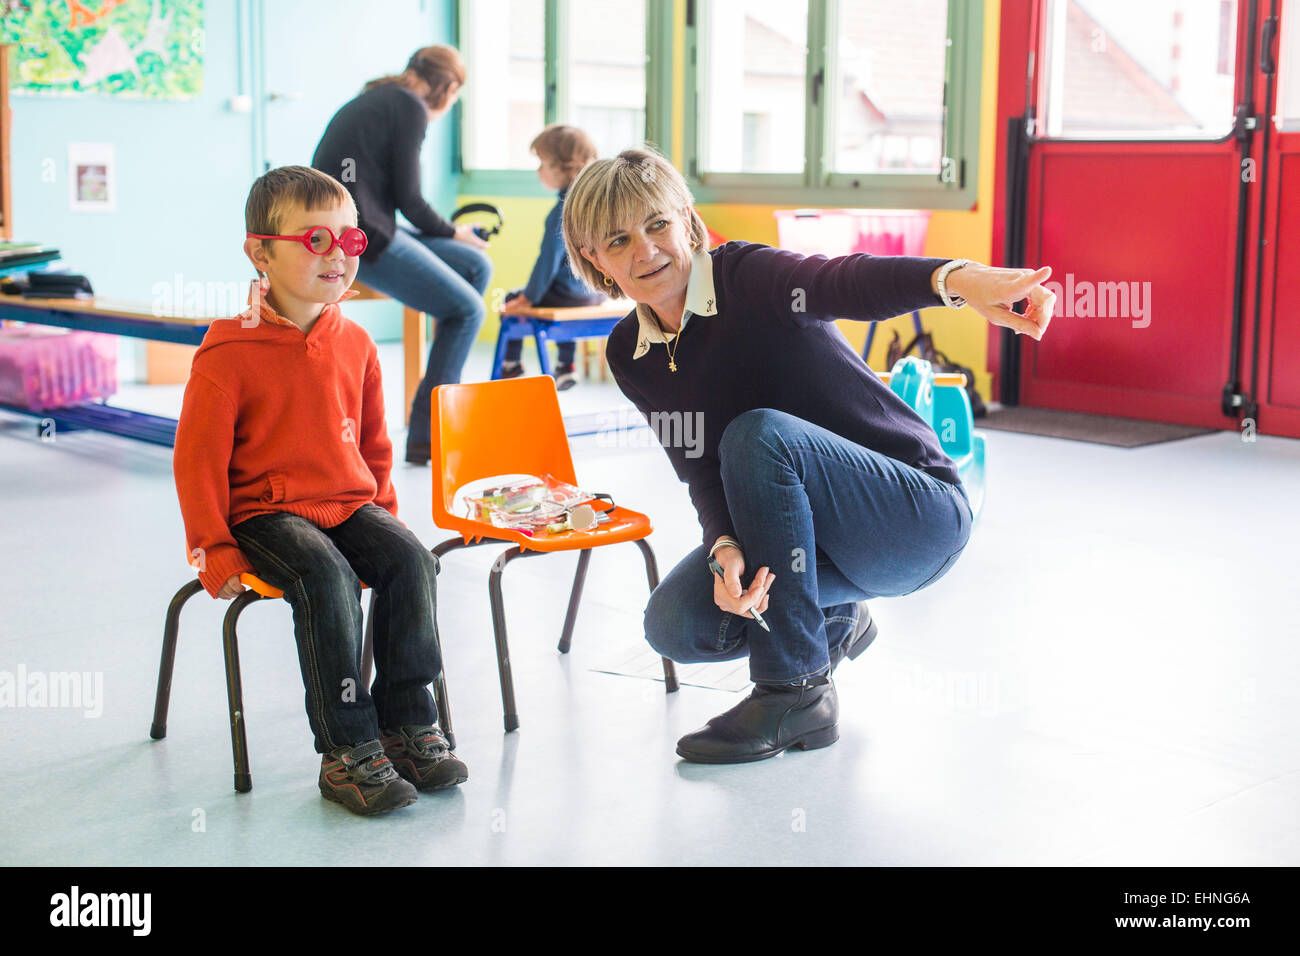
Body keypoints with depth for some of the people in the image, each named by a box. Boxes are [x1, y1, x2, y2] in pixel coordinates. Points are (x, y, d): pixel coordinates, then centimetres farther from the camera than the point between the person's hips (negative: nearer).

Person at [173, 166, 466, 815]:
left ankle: (408, 724, -10)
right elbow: (197, 459, -7)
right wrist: (215, 552, -10)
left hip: (351, 503, 5)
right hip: (266, 512, -5)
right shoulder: (230, 352, -10)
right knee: (327, 579, -31)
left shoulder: (354, 344, 8)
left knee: (410, 559, -21)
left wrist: (386, 512, 14)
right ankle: (347, 752, -24)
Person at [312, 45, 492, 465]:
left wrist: (446, 232, 24)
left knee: (476, 265, 11)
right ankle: (425, 436, -5)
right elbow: (407, 198, -9)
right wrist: (453, 233, 7)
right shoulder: (411, 107, -5)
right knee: (467, 308, -4)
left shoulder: (375, 100, 23)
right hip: (360, 236, -9)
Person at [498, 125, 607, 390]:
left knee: (512, 300, 12)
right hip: (597, 292, 8)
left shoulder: (563, 211, -23)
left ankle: (511, 364, 23)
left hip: (568, 293, -8)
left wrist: (529, 296, -11)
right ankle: (566, 366, 39)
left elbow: (549, 259, -22)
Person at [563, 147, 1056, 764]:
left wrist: (958, 278, -63)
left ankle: (796, 693, -20)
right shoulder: (629, 355, 0)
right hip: (801, 529, 7)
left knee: (759, 434, -33)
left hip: (921, 518, -6)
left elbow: (845, 281, -41)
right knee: (676, 626, -15)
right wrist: (725, 548, -30)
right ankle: (834, 620, 16)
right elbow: (699, 470, -7)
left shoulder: (746, 276, -19)